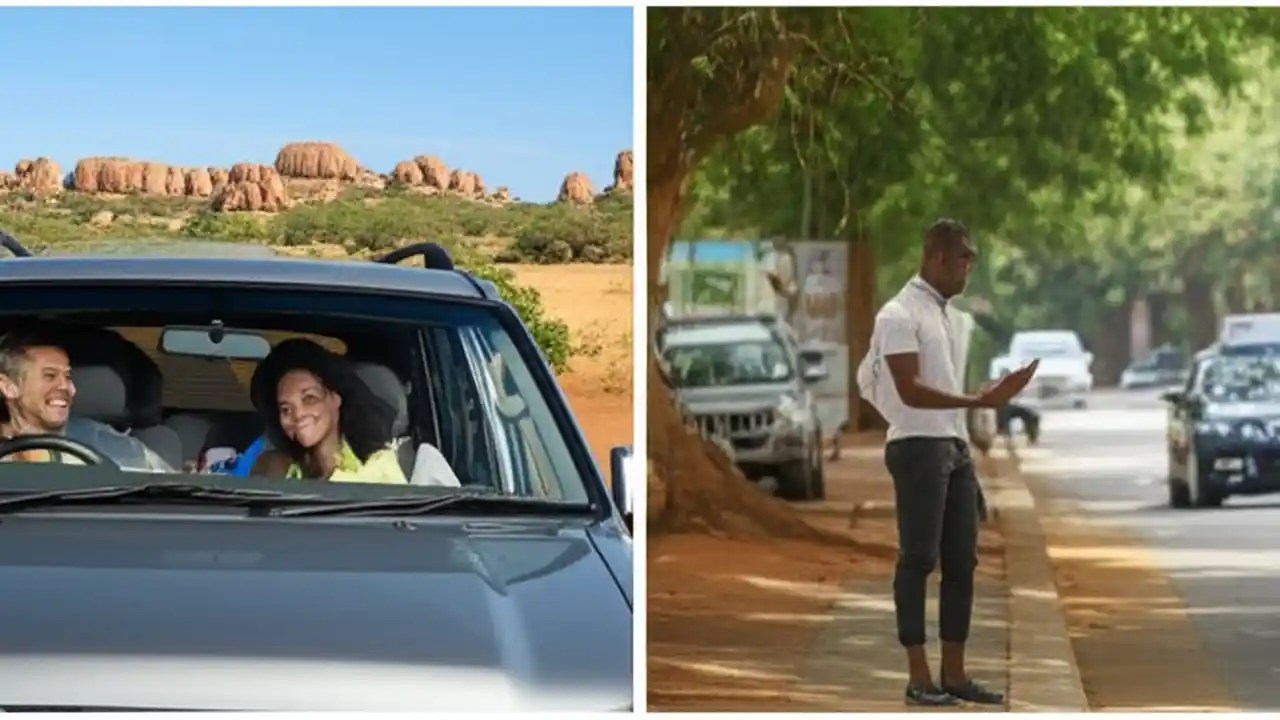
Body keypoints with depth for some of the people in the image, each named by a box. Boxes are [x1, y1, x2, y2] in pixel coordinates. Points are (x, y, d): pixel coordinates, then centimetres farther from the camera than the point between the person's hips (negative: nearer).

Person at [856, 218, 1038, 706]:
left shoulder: (945, 313, 17)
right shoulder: (900, 315, -12)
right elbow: (911, 391, -20)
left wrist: (964, 448, 17)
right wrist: (979, 400, -28)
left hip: (955, 447, 9)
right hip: (919, 448, -9)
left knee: (961, 561, 7)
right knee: (919, 560, -5)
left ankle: (954, 673, 12)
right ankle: (919, 677, -2)